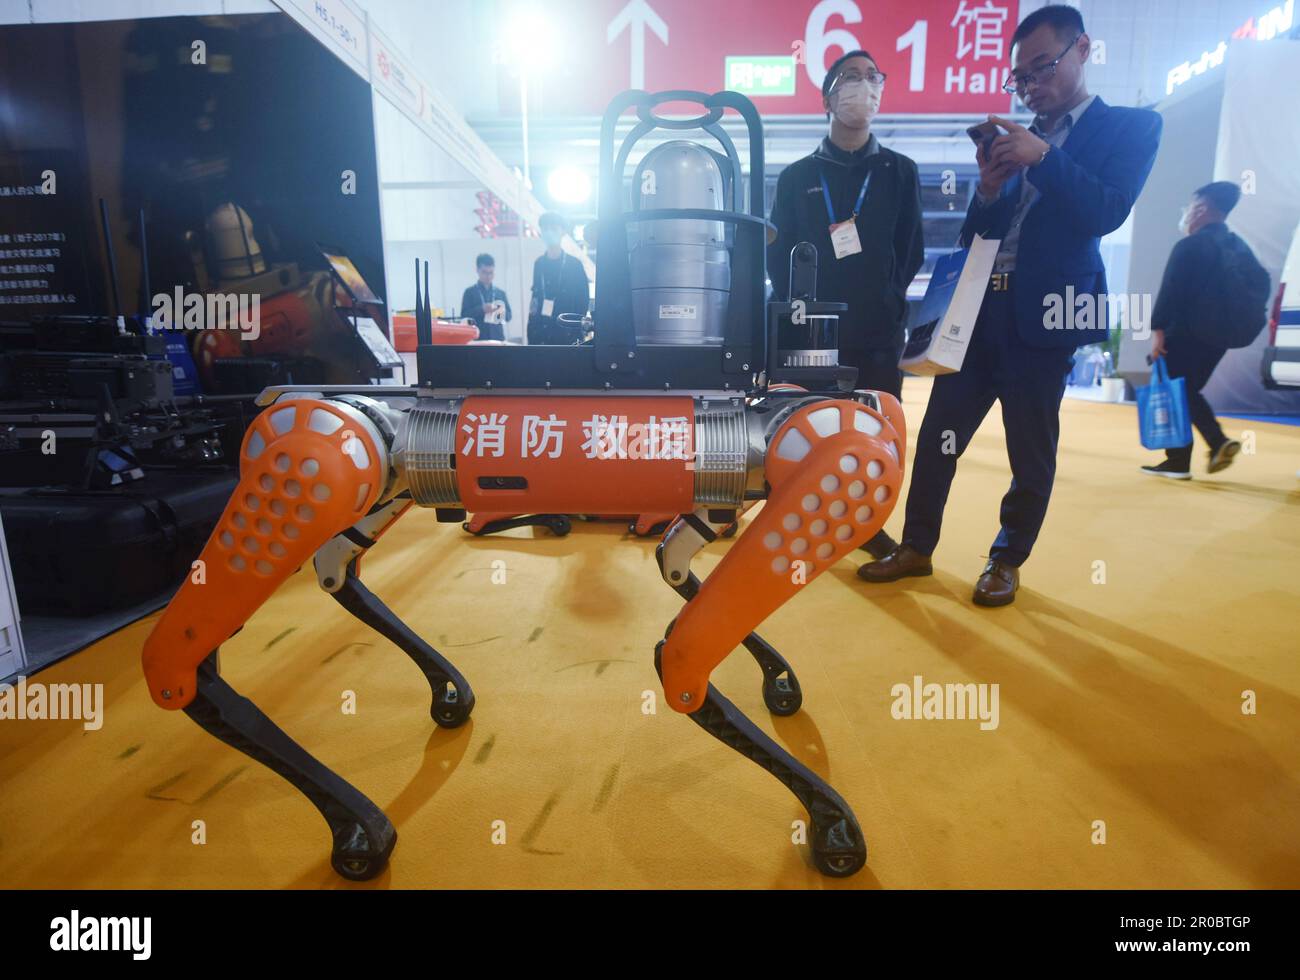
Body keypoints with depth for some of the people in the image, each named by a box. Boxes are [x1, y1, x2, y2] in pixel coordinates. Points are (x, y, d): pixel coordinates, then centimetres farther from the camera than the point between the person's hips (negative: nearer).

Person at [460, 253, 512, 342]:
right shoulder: (470, 292, 4)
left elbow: (509, 316, 12)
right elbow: (464, 315, -3)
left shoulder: (501, 293, 14)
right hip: (478, 339, -3)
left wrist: (503, 312, -11)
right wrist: (481, 309, -18)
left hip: (498, 338, 3)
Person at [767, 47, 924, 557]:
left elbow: (911, 251, 9)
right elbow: (777, 253, 5)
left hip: (879, 332, 1)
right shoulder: (796, 176, 10)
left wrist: (888, 301, -3)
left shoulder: (900, 171, 12)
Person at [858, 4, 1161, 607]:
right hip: (978, 306, 5)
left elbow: (1106, 213, -11)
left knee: (1031, 448, 4)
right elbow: (974, 235, 16)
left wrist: (1043, 158, -17)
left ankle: (1007, 561, 20)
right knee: (938, 433, 3)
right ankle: (917, 546, 15)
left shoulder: (1130, 126, 5)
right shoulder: (1019, 141, 18)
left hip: (1043, 313, -4)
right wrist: (989, 188, -3)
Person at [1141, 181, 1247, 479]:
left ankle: (1178, 462, 2)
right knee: (1189, 392, 19)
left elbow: (1170, 293, -18)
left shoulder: (1190, 246, -10)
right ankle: (1219, 442, 2)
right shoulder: (1238, 247, 14)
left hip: (1186, 334, -8)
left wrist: (1158, 330, -18)